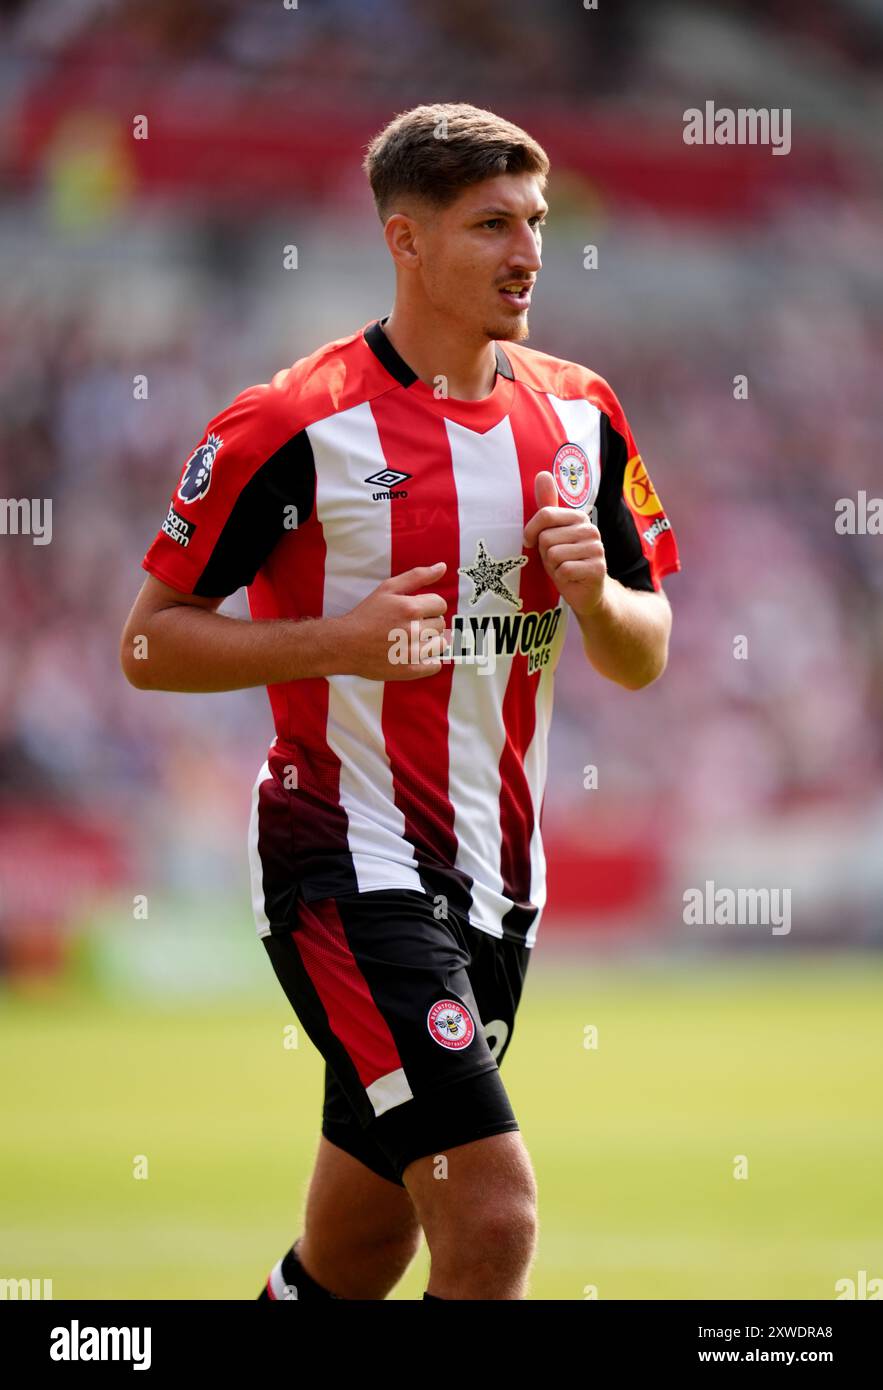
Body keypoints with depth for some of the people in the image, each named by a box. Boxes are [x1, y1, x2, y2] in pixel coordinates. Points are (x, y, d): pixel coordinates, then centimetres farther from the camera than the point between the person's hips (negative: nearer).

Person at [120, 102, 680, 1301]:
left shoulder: (578, 414, 7)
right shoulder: (296, 424, -12)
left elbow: (644, 658, 13)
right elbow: (150, 640, -7)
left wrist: (594, 592, -9)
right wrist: (336, 638, -21)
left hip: (497, 880, 7)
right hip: (349, 870, -7)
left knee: (361, 1251, 14)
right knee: (495, 1218, -20)